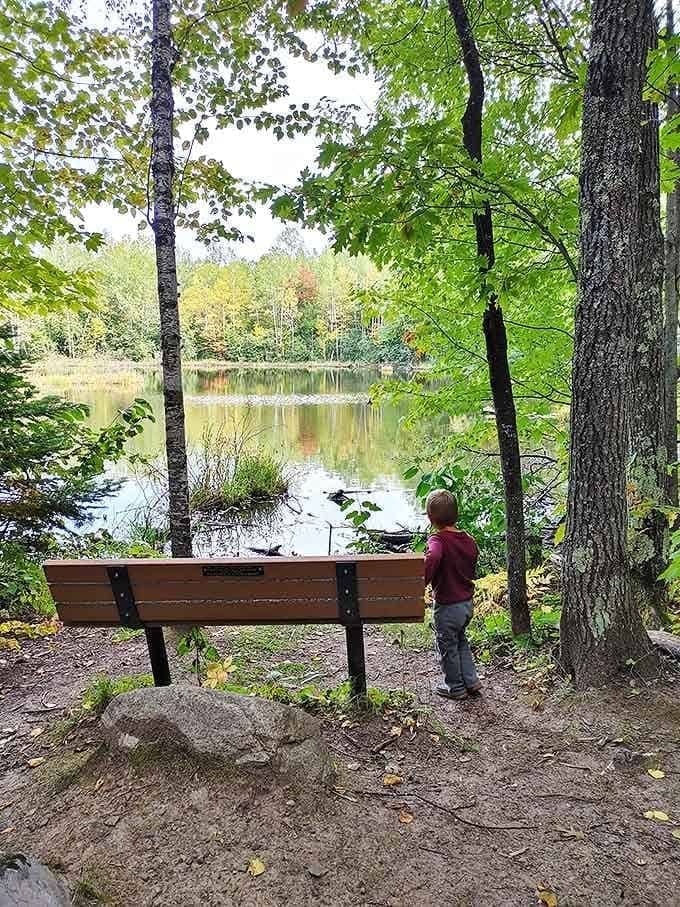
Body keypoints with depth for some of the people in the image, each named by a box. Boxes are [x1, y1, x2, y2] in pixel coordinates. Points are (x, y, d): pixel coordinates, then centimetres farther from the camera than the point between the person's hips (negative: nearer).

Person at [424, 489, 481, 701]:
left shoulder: (438, 539, -23)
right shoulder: (469, 540, 1)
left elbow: (432, 559, -45)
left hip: (447, 606, -7)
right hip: (467, 602, 7)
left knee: (448, 647, 13)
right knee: (461, 642, 27)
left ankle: (455, 687, 28)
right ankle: (471, 681, 32)